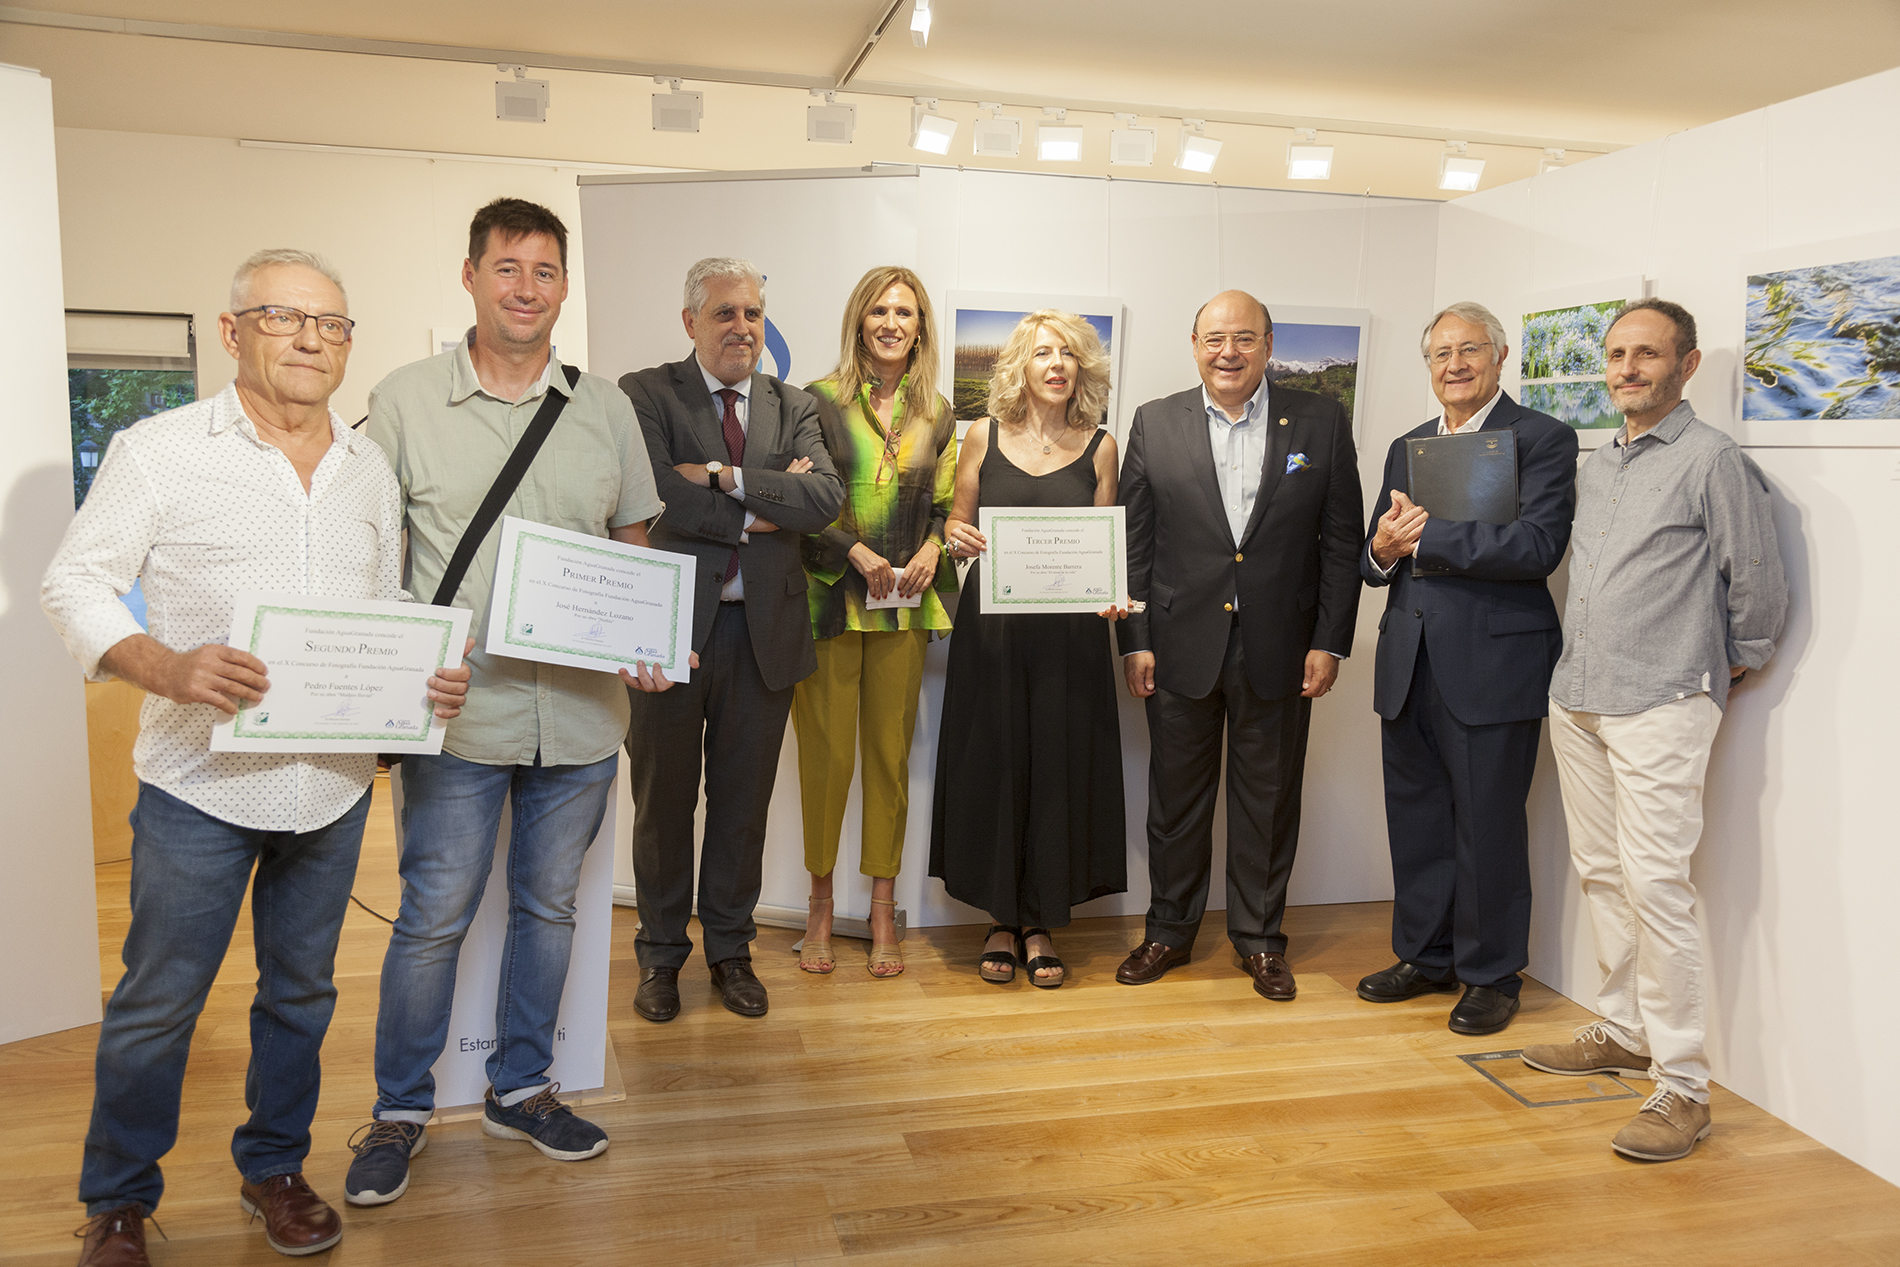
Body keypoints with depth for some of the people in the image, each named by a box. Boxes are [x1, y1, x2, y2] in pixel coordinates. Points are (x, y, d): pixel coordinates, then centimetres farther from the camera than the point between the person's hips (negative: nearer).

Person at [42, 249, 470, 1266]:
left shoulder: (369, 470, 9)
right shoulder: (160, 451, -4)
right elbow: (75, 584, -5)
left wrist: (426, 680, -4)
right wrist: (166, 667, -23)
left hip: (336, 783, 4)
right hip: (201, 778, -4)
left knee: (301, 988, 16)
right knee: (157, 1000, 8)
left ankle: (273, 1166, 36)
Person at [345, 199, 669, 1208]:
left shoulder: (605, 409, 7)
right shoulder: (403, 402, 0)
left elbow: (635, 544, 13)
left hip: (581, 712, 3)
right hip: (456, 711, -3)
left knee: (549, 904, 14)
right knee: (433, 915, 4)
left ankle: (519, 1088, 33)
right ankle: (400, 1110, 25)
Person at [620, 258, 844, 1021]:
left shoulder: (794, 409, 9)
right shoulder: (645, 395, -2)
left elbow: (826, 499, -9)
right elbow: (654, 499, -18)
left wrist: (726, 477, -17)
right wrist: (760, 511, -13)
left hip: (763, 631, 3)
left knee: (743, 800, 12)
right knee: (663, 799, 11)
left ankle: (730, 949, 29)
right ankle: (661, 953, 28)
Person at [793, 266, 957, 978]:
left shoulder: (936, 415, 12)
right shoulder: (820, 401, 1)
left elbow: (945, 505, 15)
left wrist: (931, 549, -5)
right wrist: (857, 552, -14)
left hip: (904, 605, 3)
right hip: (830, 599, -3)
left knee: (891, 754, 6)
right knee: (826, 753, 1)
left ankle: (883, 912, 17)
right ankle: (820, 906, 19)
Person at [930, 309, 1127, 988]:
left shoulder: (1099, 446, 5)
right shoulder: (984, 438, 4)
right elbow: (957, 526, 9)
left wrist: (1111, 593, -12)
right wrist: (957, 538, -13)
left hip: (1068, 631, 0)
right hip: (991, 626, 0)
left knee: (1058, 765, 4)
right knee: (993, 763, 5)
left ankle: (1040, 924, 18)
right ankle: (1002, 919, 21)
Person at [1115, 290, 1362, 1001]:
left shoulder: (1321, 422, 2)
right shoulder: (1156, 423, 3)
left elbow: (1342, 541, 2)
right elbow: (1134, 542, 3)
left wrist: (1329, 642, -3)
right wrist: (1136, 640, -3)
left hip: (1279, 649, 0)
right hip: (1181, 648, 1)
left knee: (1269, 800, 10)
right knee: (1176, 795, 10)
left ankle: (1260, 938, 26)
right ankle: (1170, 931, 27)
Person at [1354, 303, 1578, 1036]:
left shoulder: (1543, 440, -4)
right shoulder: (1407, 448, 16)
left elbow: (1537, 545, -19)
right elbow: (1373, 556, 14)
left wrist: (1424, 536, -18)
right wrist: (1381, 550, -10)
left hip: (1492, 666, -6)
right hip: (1409, 668, 6)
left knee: (1488, 827, 4)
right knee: (1415, 820, 14)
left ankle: (1492, 975, 21)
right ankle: (1426, 956, 30)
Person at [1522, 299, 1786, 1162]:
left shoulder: (1714, 461, -6)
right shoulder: (1594, 468, 16)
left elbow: (1759, 587, -4)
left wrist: (1734, 665, 7)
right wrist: (1585, 659, 17)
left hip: (1660, 707, -7)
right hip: (1577, 701, 7)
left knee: (1655, 884, -10)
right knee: (1600, 873, 13)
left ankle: (1682, 1085, -2)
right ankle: (1624, 1031, 27)